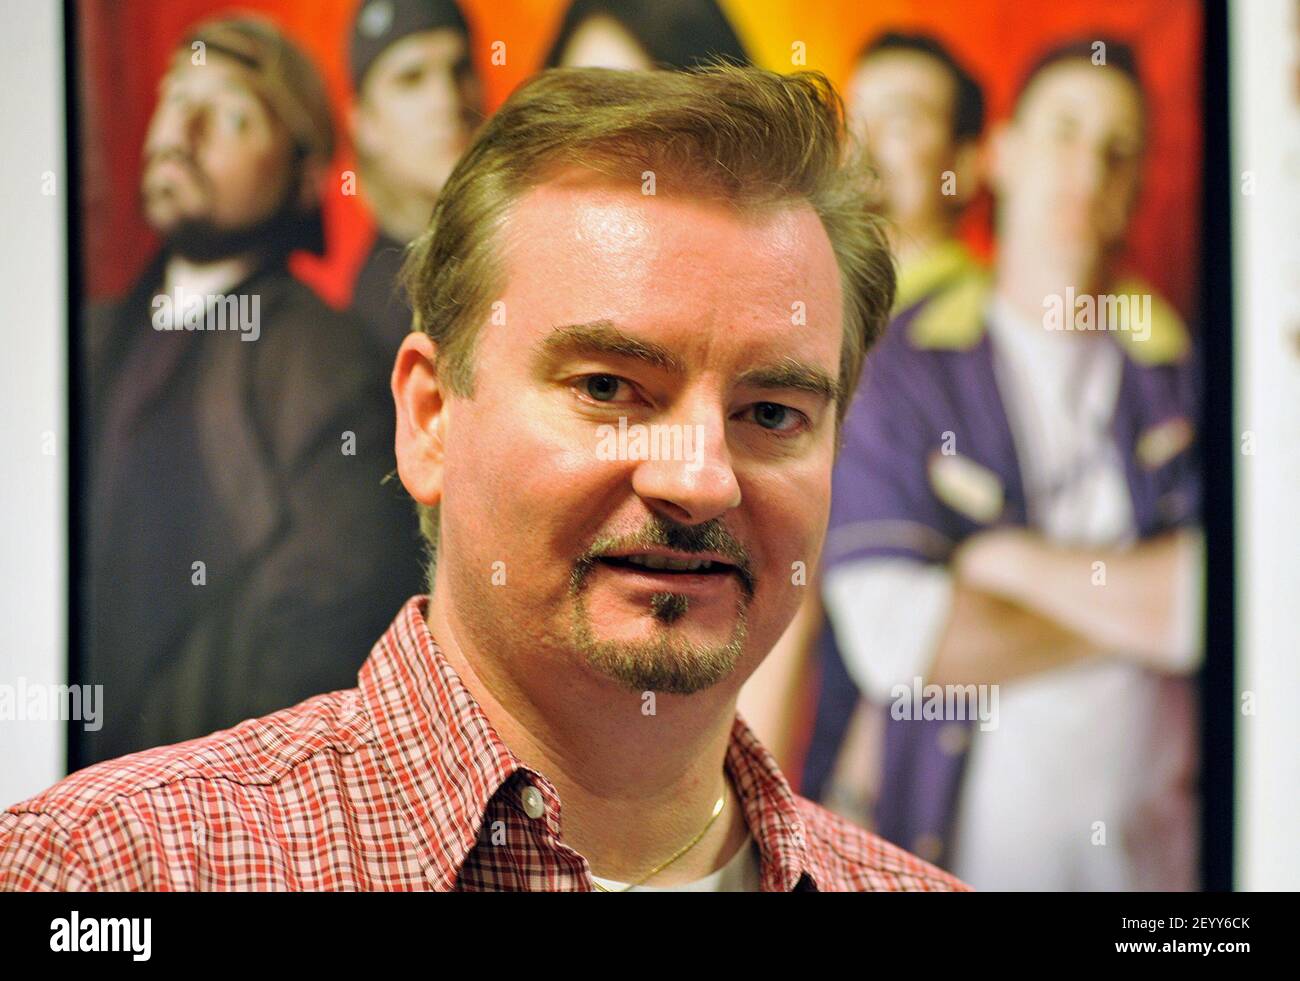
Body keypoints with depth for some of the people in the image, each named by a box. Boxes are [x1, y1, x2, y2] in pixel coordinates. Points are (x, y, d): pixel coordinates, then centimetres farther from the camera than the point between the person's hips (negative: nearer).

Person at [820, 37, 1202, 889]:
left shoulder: (1183, 368, 2)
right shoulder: (898, 370, -3)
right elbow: (896, 641, -15)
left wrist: (1018, 562, -10)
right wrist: (1140, 605, -9)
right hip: (958, 848, -1)